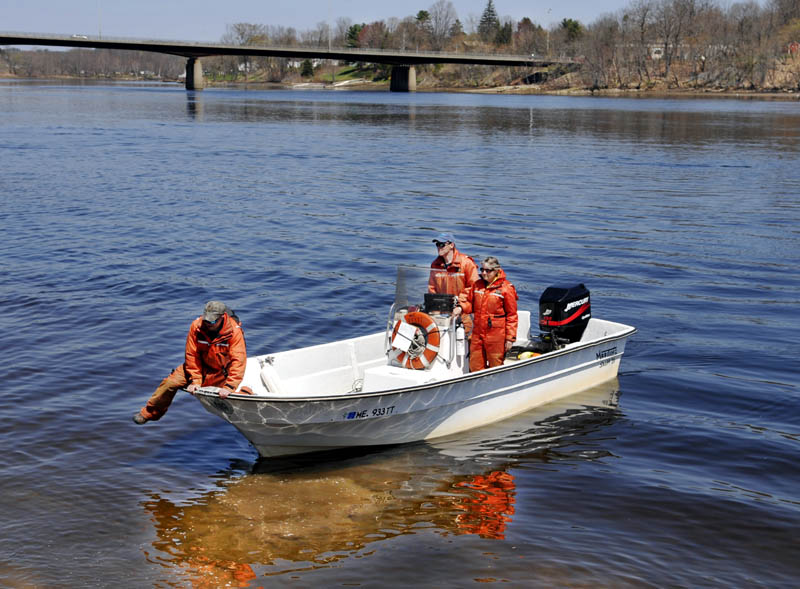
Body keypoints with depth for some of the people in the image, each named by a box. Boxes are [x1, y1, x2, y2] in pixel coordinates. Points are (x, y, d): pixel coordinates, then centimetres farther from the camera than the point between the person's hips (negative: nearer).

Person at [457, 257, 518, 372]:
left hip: (496, 336, -5)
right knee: (475, 366, 9)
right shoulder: (477, 285, 9)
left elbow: (512, 315, -5)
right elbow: (471, 305, 18)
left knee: (495, 366, 2)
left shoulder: (506, 288, -6)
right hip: (478, 333, 5)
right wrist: (461, 306, -5)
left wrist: (510, 338, -8)